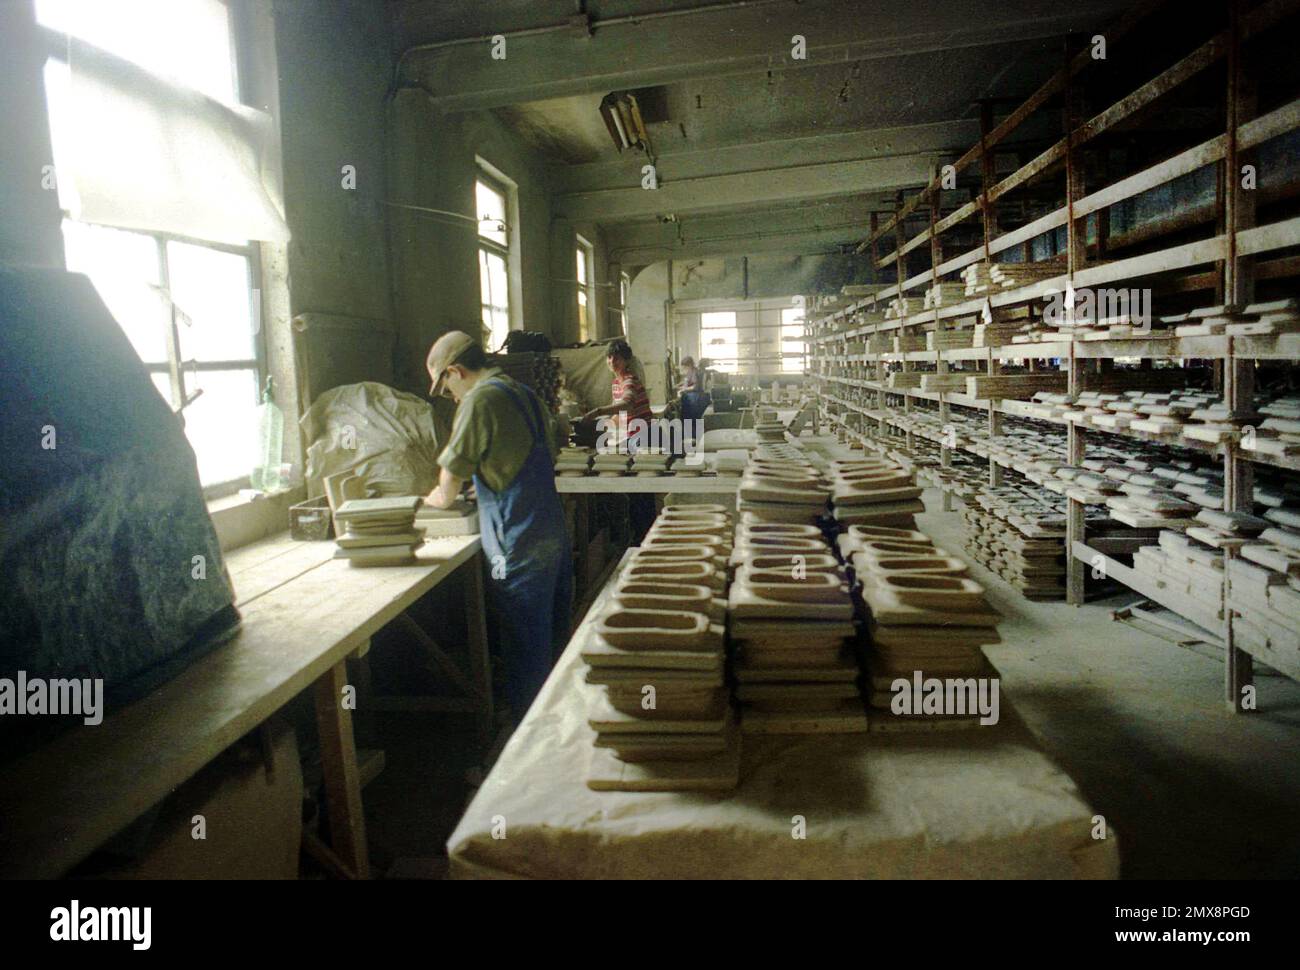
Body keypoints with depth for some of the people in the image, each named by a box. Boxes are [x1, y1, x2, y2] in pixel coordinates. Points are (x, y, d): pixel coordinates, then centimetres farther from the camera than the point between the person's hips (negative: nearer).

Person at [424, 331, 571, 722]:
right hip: (554, 532, 9)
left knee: (525, 655, 3)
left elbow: (447, 492, -10)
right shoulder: (523, 393, 14)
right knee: (553, 643, 19)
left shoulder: (481, 399, -13)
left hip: (521, 549, -9)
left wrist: (436, 498, 14)